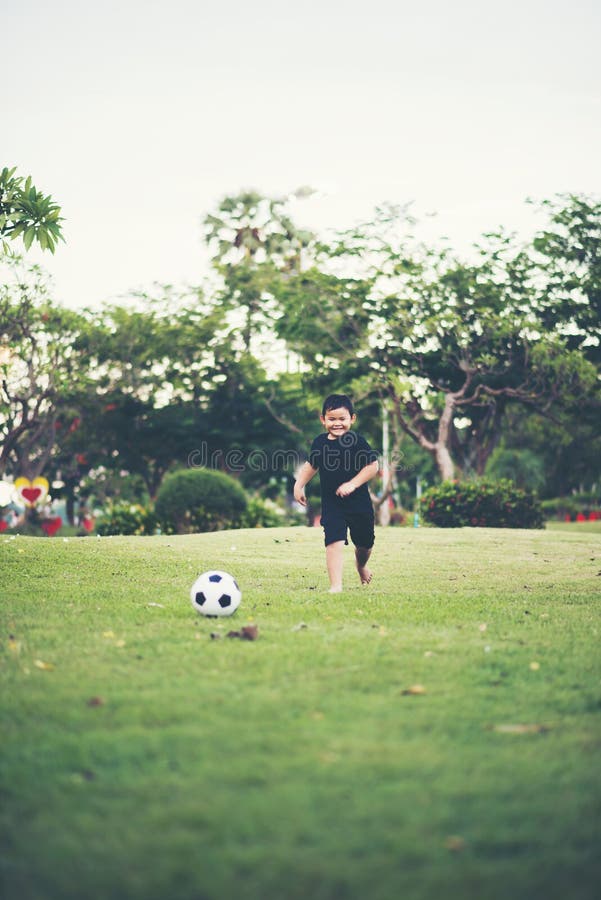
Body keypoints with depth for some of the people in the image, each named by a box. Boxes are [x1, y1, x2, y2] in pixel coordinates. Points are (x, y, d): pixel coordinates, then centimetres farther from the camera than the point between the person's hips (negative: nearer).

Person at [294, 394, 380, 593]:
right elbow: (311, 466, 18)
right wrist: (299, 485, 9)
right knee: (334, 541, -17)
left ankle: (361, 565, 49)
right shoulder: (319, 443, 1)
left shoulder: (357, 441, -10)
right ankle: (336, 585, -18)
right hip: (331, 504, 1)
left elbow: (373, 466, -11)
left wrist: (353, 484, -19)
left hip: (358, 502, -1)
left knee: (364, 543, 16)